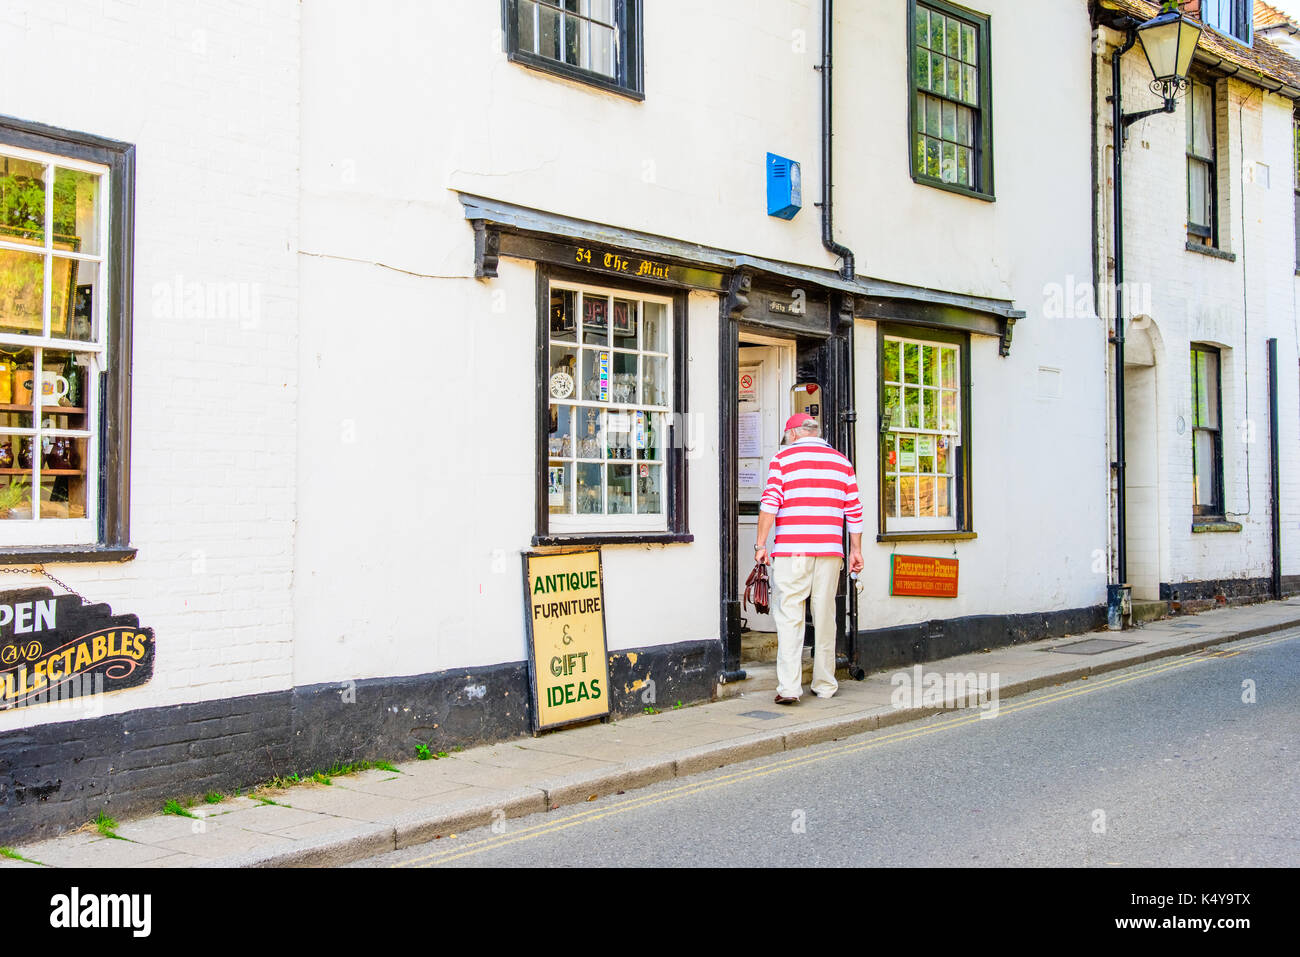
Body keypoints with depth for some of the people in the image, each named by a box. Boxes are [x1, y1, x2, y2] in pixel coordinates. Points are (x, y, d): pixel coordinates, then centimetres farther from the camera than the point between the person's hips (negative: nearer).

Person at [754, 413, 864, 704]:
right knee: (825, 615, 10)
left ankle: (789, 687, -9)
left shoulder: (783, 458, 3)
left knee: (789, 616, -2)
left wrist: (761, 544, -2)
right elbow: (854, 510, 11)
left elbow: (770, 503, -6)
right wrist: (856, 550, 16)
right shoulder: (841, 462, 13)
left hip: (792, 550, -3)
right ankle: (825, 685, 16)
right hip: (830, 549, 3)